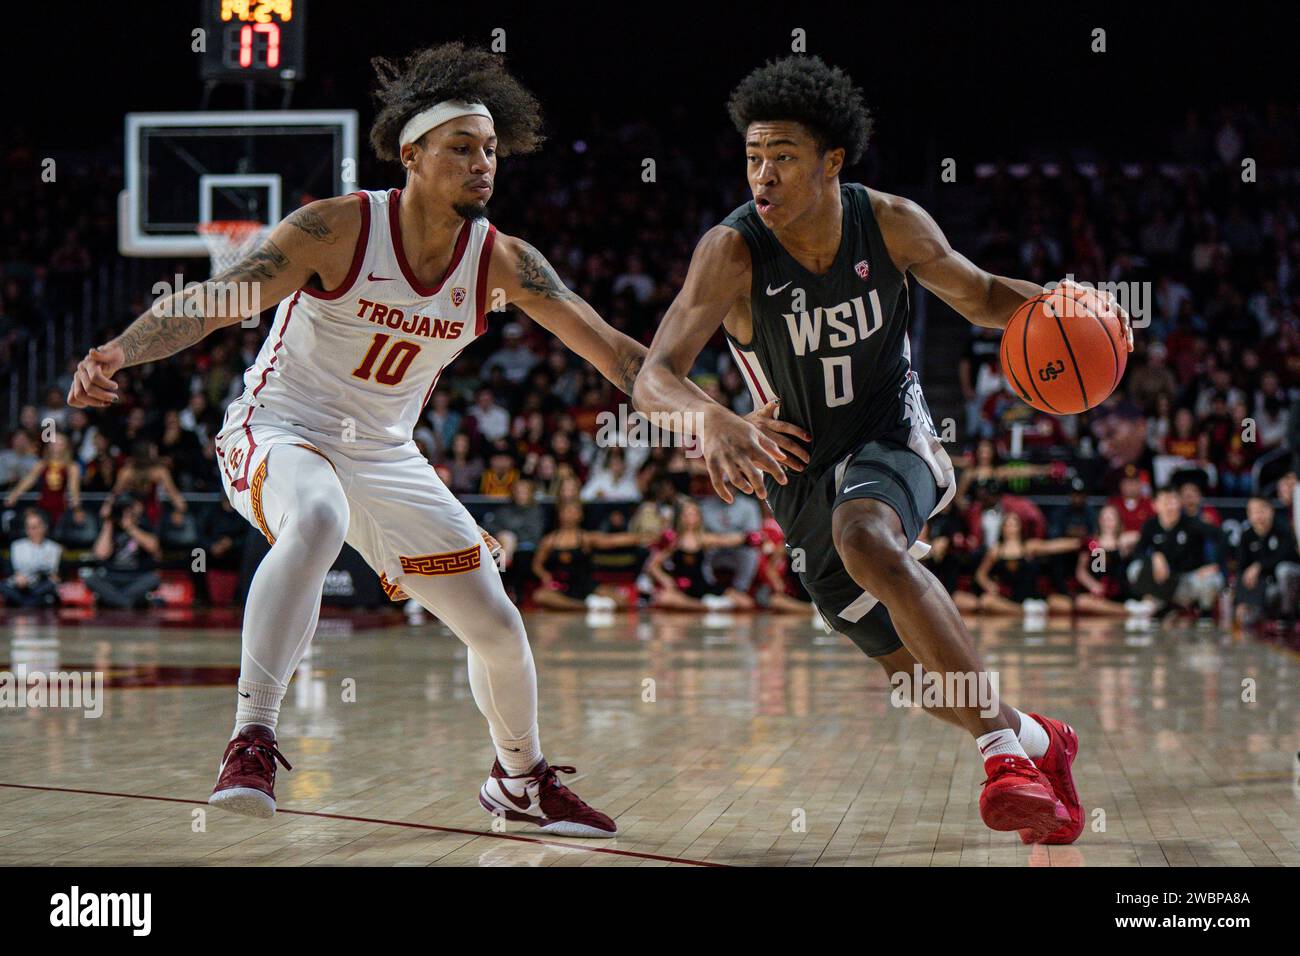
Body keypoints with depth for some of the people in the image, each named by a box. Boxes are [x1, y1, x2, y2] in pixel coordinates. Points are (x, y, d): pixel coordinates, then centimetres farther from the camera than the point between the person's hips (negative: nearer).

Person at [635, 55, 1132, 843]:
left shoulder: (892, 224, -14)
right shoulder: (733, 252, -21)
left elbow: (977, 293, 5)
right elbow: (654, 379, -29)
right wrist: (711, 419, -53)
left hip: (894, 438, -2)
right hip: (804, 474, 2)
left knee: (863, 537, -36)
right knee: (915, 660, 4)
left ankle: (1008, 741, -30)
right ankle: (1035, 743, 32)